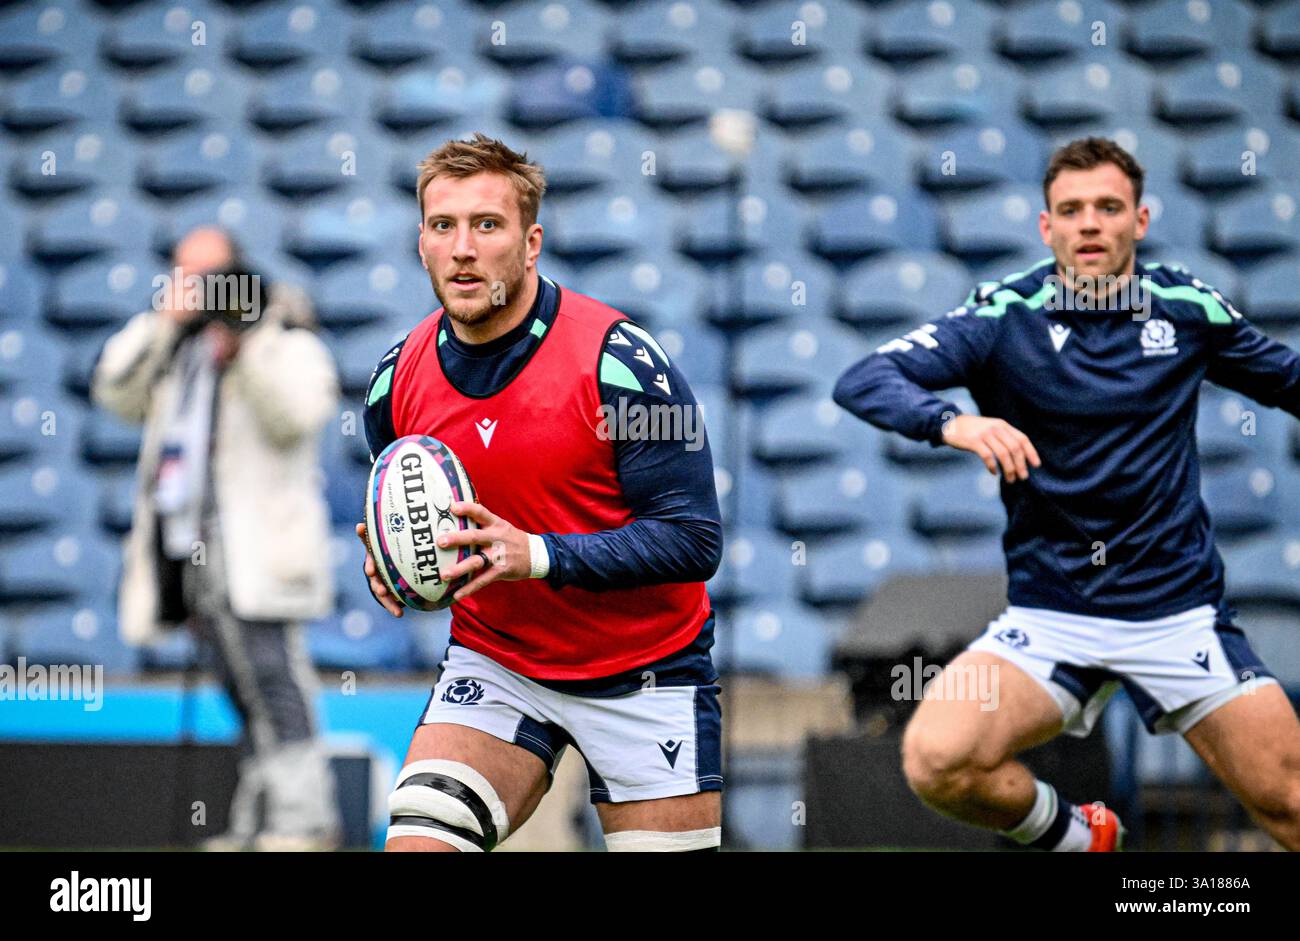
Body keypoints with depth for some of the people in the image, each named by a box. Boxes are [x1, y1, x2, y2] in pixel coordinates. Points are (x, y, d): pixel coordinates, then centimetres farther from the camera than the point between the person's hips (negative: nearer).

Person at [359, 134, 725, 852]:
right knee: (417, 844, -17)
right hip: (494, 660, 3)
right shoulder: (398, 379, -3)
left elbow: (694, 539, -19)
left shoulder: (618, 358, -18)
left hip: (646, 672, -3)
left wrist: (538, 554, -29)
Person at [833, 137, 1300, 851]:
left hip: (1179, 612, 1)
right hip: (1050, 616, -1)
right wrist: (952, 423, -34)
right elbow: (863, 380, -17)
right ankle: (1073, 838, 7)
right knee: (936, 761, -21)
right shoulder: (1006, 315, -6)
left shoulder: (1186, 306, 1)